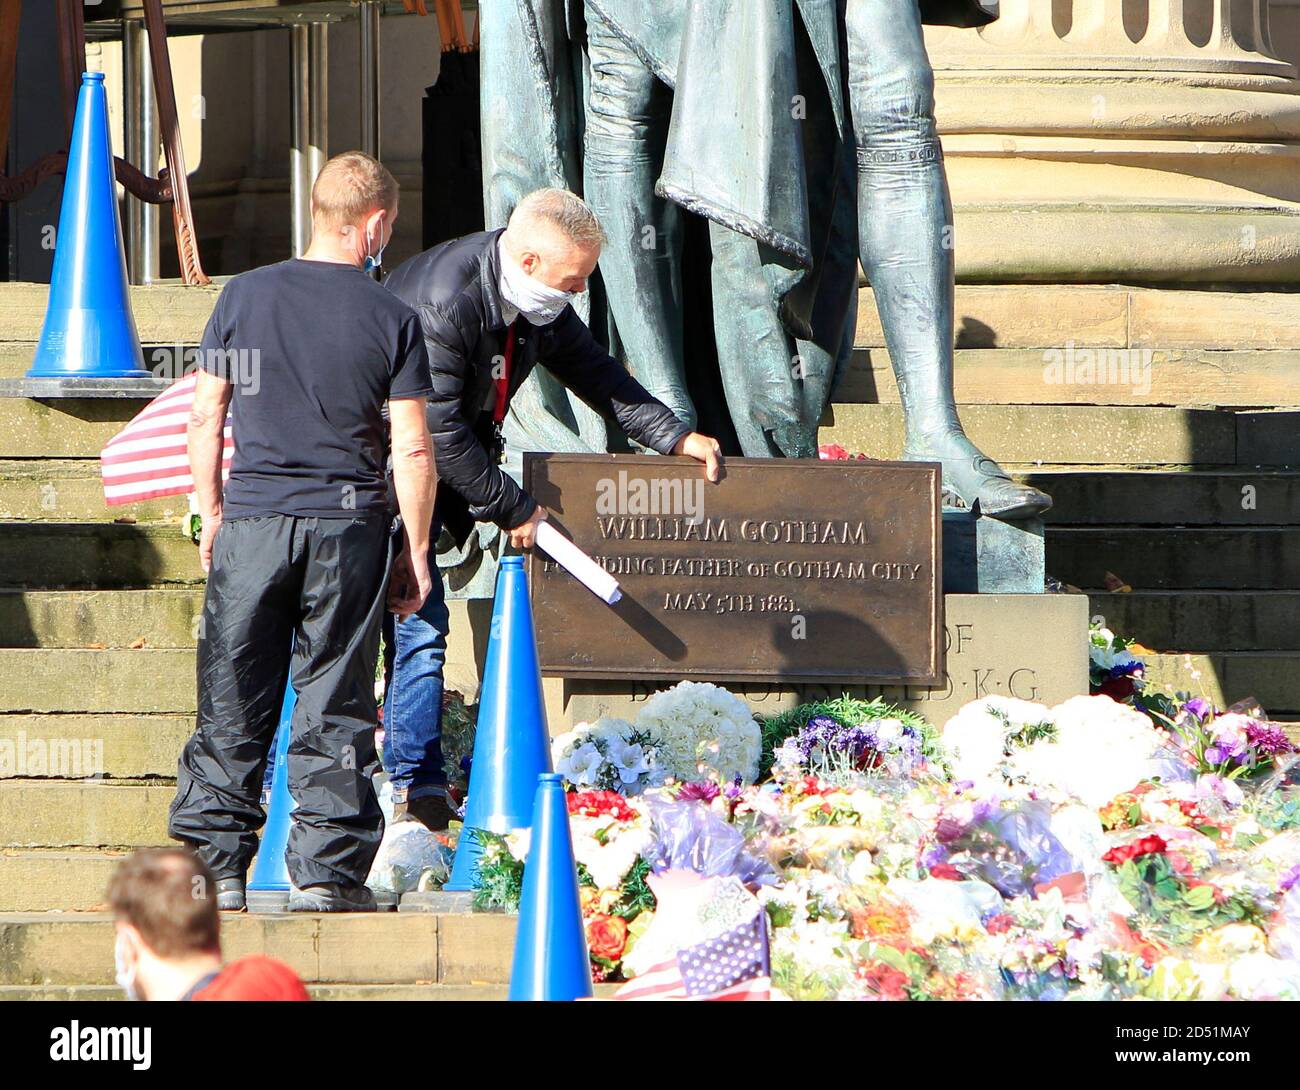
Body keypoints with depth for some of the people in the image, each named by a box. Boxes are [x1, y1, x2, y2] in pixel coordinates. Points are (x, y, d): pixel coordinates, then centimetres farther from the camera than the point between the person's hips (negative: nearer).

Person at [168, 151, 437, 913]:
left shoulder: (244, 297, 2)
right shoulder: (392, 320, -3)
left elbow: (206, 417, 4)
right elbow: (413, 449, -4)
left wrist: (213, 514, 15)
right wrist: (415, 553, 4)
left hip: (252, 522, 1)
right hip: (348, 526, -1)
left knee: (233, 702, 7)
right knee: (335, 706, 4)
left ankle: (214, 861, 6)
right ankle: (327, 871, 3)